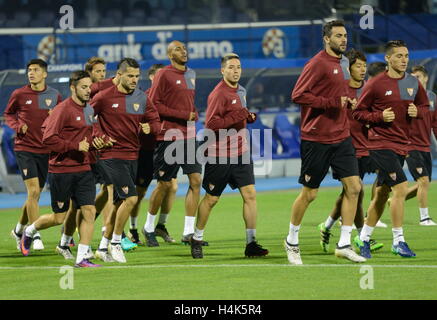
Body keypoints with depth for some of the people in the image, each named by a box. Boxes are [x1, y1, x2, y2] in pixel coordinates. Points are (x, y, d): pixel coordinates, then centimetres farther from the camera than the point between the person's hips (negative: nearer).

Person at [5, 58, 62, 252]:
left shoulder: (54, 96, 3)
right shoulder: (19, 94, -3)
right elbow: (8, 114, 13)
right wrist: (18, 126, -6)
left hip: (45, 150, 3)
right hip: (24, 148, -3)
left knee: (35, 195, 10)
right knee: (33, 191, -15)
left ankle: (19, 231, 29)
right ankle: (35, 236, -11)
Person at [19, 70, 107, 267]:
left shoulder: (89, 110, 11)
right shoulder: (63, 110, -14)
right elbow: (48, 139, -20)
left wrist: (94, 142, 5)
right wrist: (76, 146, -21)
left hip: (83, 170, 6)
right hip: (61, 170, -6)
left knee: (89, 211, -6)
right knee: (59, 217, 3)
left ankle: (81, 258, -1)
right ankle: (29, 231, 33)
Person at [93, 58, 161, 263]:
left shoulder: (142, 98, 7)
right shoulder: (104, 97, -7)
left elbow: (155, 121, 12)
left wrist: (149, 127, -10)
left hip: (132, 156, 6)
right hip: (111, 155, -6)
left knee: (120, 203, 9)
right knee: (130, 198, -16)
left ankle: (103, 248, 21)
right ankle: (115, 243, -1)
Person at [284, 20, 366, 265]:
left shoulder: (342, 63, 13)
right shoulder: (318, 64, -13)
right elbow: (298, 95, -19)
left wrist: (346, 101, 8)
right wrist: (332, 102, -21)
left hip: (341, 137, 7)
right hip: (317, 140, -7)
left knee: (354, 187, -2)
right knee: (309, 194, 2)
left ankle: (344, 245, 4)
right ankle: (292, 242, 21)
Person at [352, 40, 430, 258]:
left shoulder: (413, 84, 7)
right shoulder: (376, 84, -8)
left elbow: (425, 106, 19)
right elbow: (358, 112, -3)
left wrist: (417, 111, -3)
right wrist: (380, 116, -18)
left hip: (401, 145, 6)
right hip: (381, 143, -6)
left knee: (382, 193, 11)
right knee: (401, 187, -16)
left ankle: (364, 238, 23)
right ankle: (398, 241, -9)